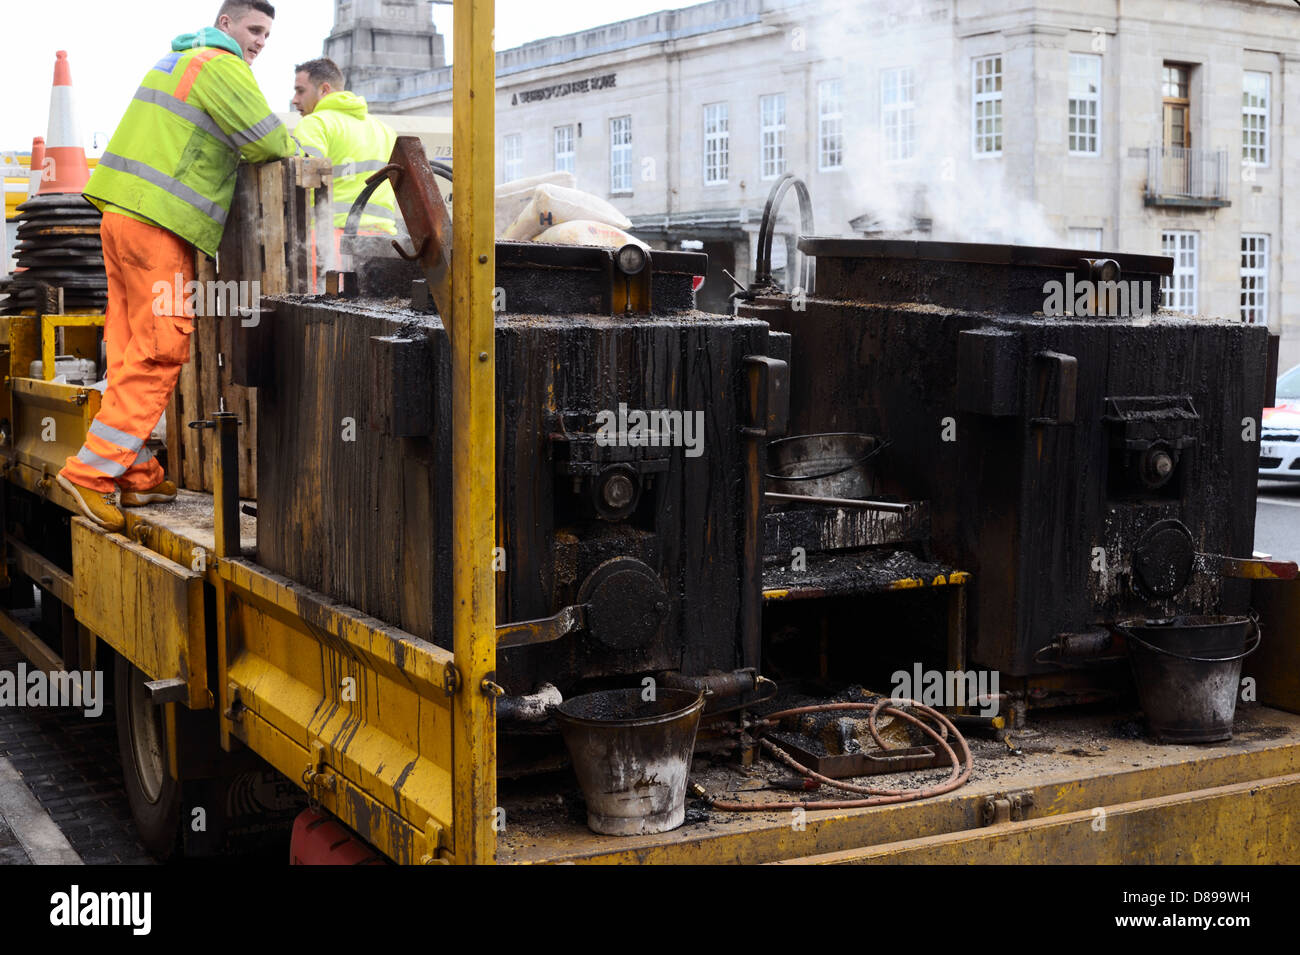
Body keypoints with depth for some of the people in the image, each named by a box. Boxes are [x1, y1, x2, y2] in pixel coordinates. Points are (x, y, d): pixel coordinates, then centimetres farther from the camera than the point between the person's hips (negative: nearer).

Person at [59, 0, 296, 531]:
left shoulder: (177, 60, 25)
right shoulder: (223, 67, -5)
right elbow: (268, 143, -10)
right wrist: (293, 151, 11)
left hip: (122, 211, 10)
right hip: (159, 225, -10)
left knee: (132, 349, 8)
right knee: (160, 352, -8)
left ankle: (137, 475, 11)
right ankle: (91, 472, -10)